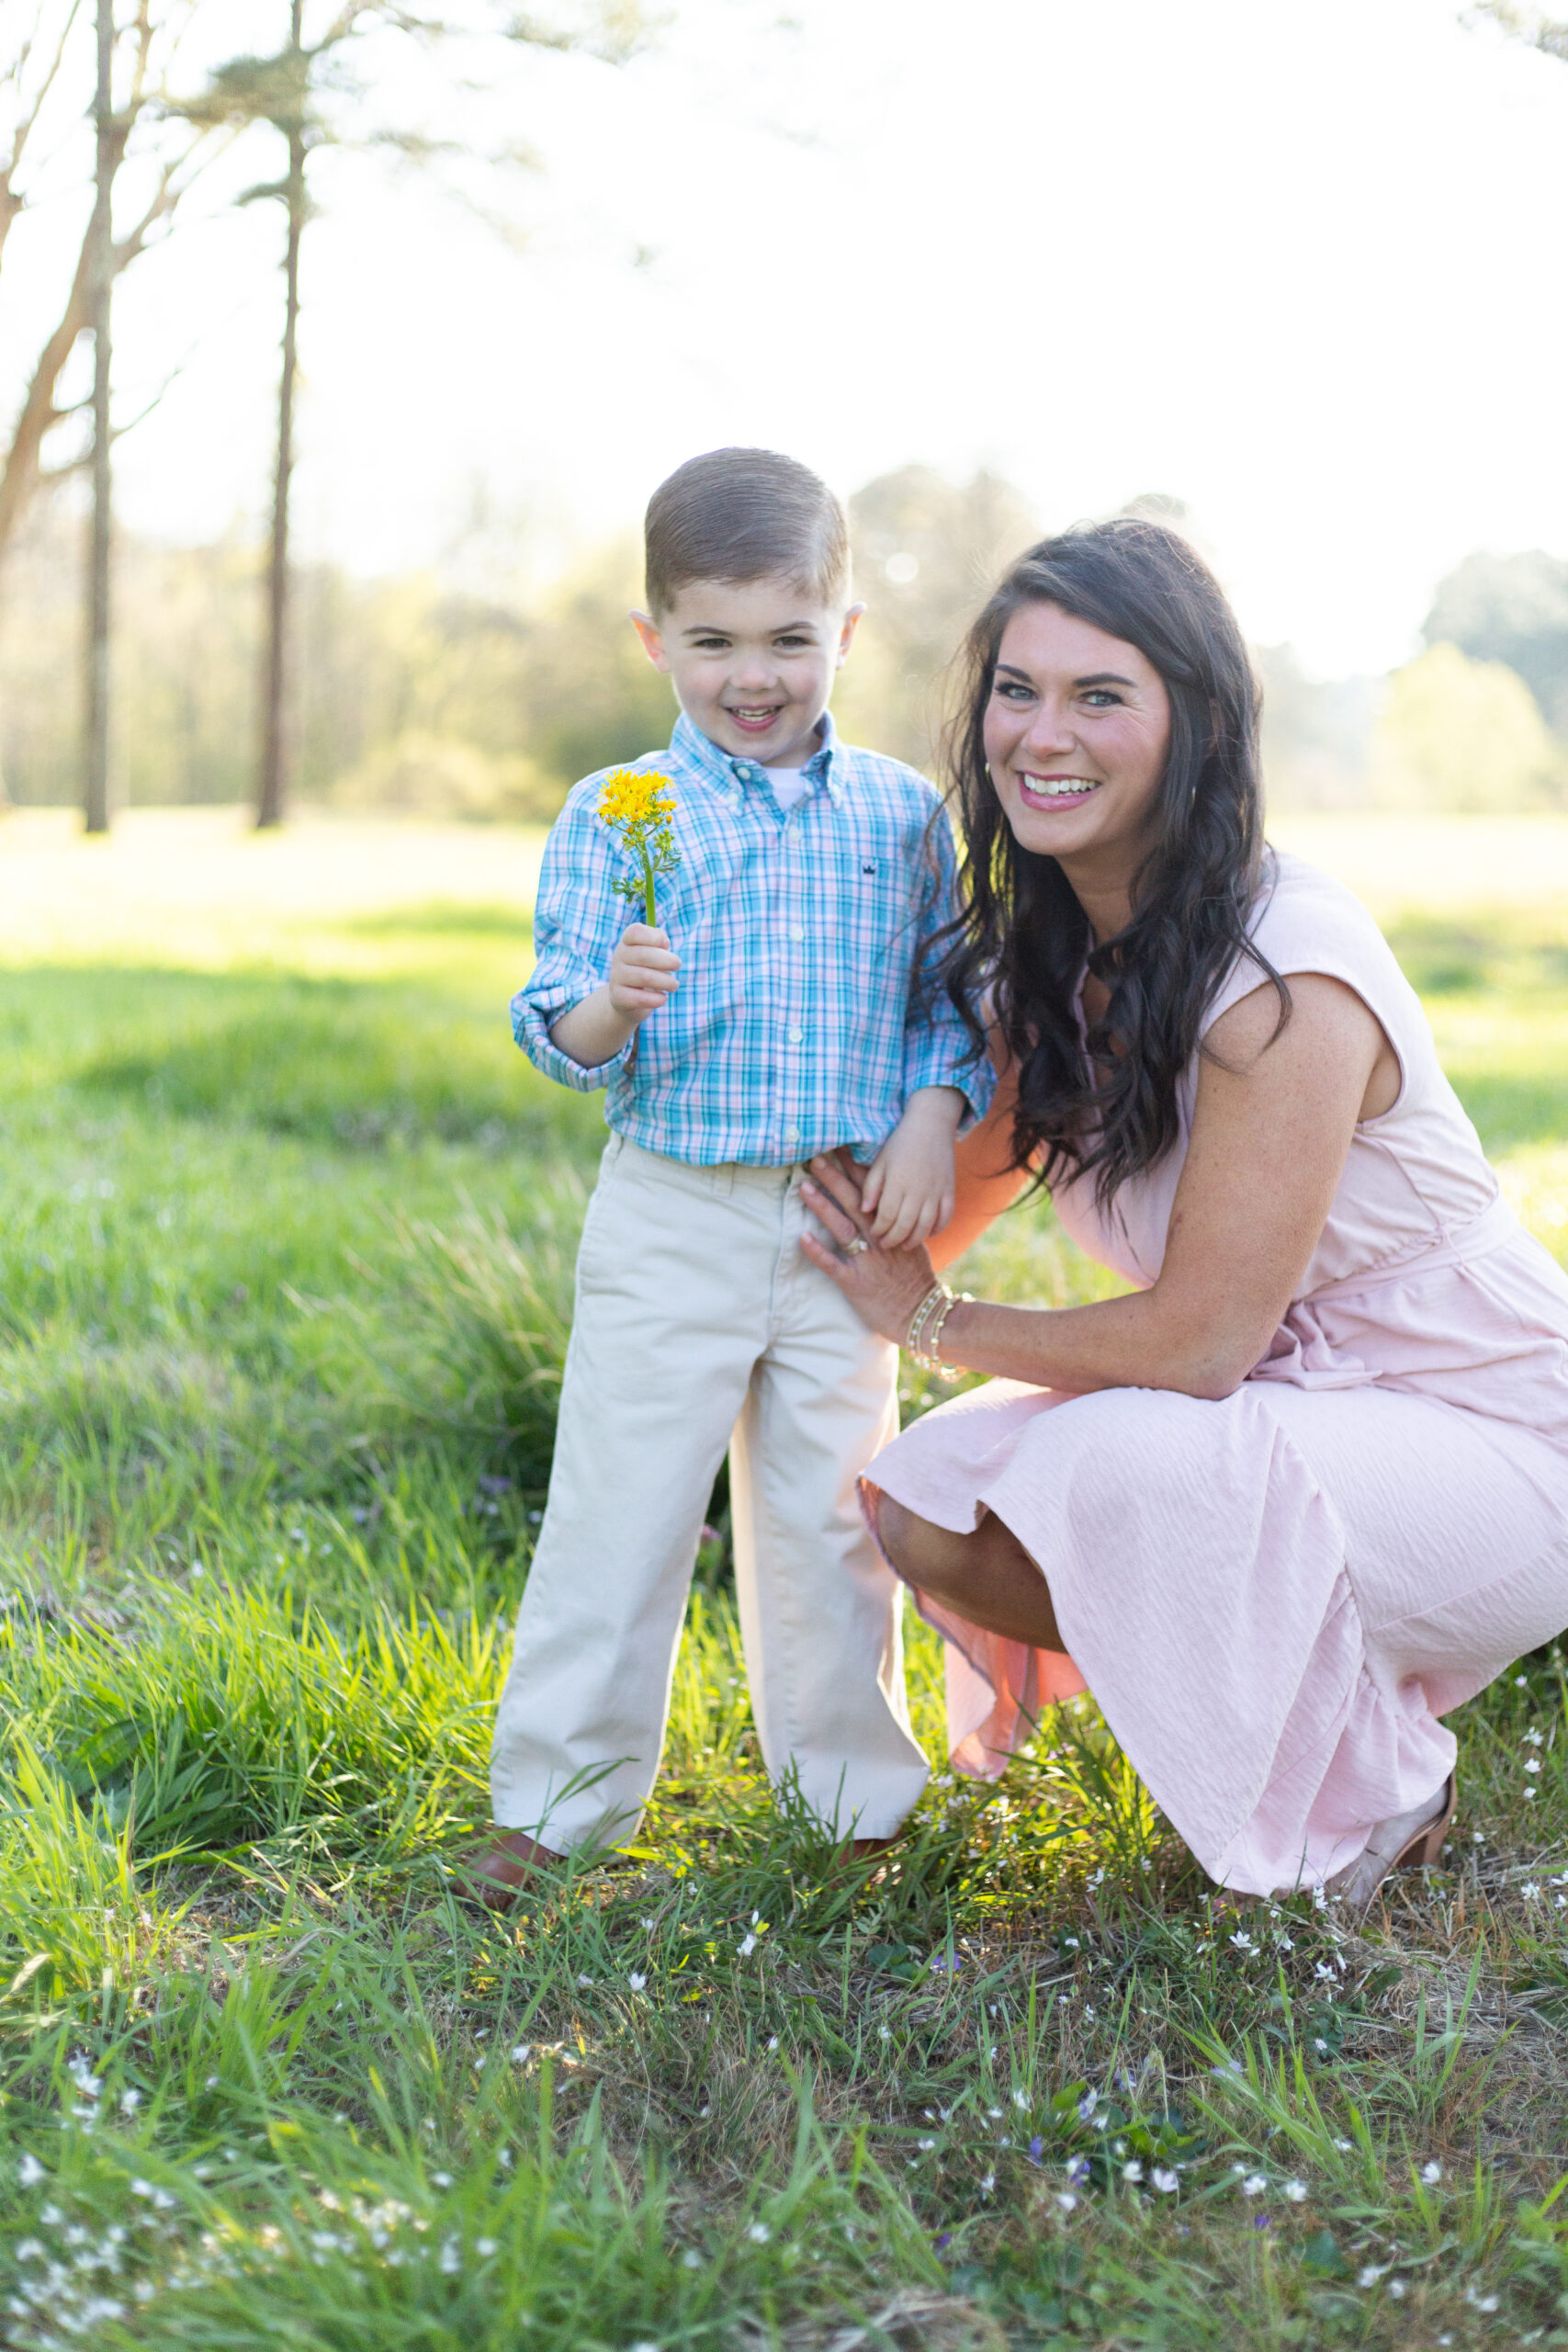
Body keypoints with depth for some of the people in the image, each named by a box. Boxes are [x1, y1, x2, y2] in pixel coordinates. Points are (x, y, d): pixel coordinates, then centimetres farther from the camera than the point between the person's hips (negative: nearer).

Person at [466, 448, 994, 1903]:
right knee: (618, 1509, 3)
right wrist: (607, 1007, -27)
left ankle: (854, 1790, 28)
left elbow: (950, 995, 9)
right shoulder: (613, 818, -3)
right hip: (670, 1219, -2)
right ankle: (557, 1794, 16)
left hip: (844, 1224, 2)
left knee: (830, 1512, 13)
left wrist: (932, 1118, -8)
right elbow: (554, 1031, -5)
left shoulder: (900, 814, 4)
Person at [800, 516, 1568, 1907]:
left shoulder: (1286, 977, -26)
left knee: (1115, 1464, -33)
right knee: (925, 1505, -11)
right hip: (1268, 1409, 8)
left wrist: (932, 1320, -11)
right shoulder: (1054, 951, 0)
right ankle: (1265, 1702, 10)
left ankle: (1376, 1790, -5)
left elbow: (1200, 1342, -24)